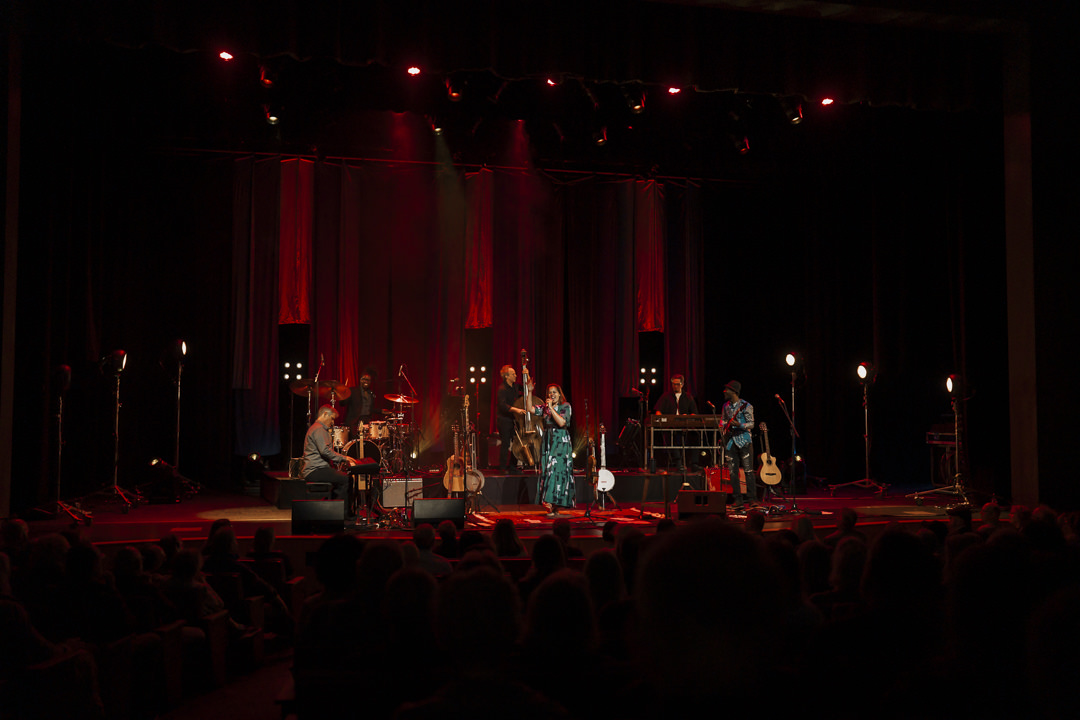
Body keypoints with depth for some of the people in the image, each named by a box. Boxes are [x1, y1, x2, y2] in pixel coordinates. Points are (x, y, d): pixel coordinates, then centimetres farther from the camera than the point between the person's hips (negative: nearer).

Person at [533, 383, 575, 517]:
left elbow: (562, 422, -15)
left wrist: (551, 407, -14)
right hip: (547, 443, 5)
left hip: (561, 443, -5)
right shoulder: (544, 407, 12)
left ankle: (553, 506, -16)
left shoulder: (565, 406, -1)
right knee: (546, 471, 0)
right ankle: (553, 507, 3)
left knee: (557, 471, -13)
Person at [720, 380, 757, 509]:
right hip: (730, 441, 5)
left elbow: (751, 424, -7)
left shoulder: (746, 406, -5)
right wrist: (724, 428, 4)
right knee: (733, 472, 2)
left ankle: (752, 498, 0)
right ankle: (738, 500, 7)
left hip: (744, 441, -5)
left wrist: (739, 425, -23)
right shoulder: (726, 406, 13)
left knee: (748, 470, -6)